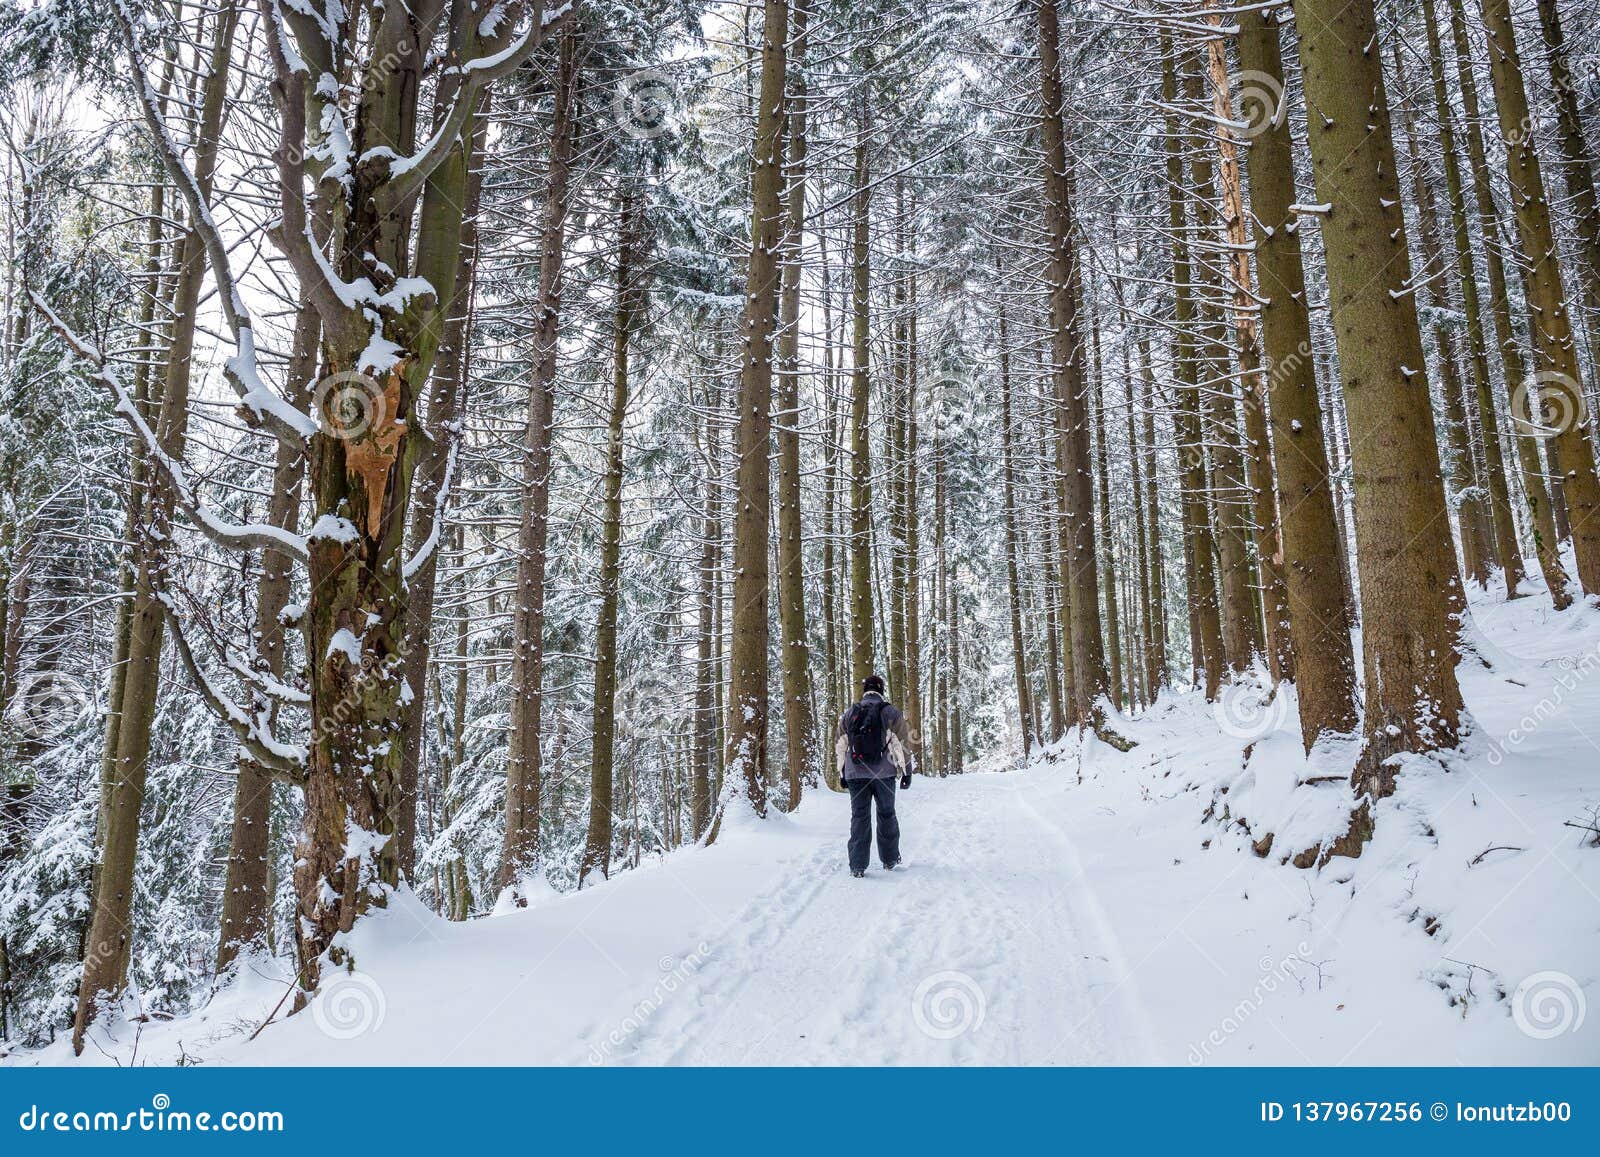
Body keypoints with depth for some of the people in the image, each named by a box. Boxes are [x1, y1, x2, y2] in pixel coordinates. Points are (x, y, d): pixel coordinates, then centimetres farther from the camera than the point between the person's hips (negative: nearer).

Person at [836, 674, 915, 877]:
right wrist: (907, 771, 5)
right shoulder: (890, 712, -2)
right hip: (884, 774, -1)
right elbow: (903, 743, -2)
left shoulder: (848, 713, 8)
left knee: (859, 817, 5)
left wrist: (842, 773, 20)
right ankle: (889, 860, 24)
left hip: (855, 774, 2)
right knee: (886, 815, 14)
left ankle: (857, 865, -2)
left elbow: (841, 746, 12)